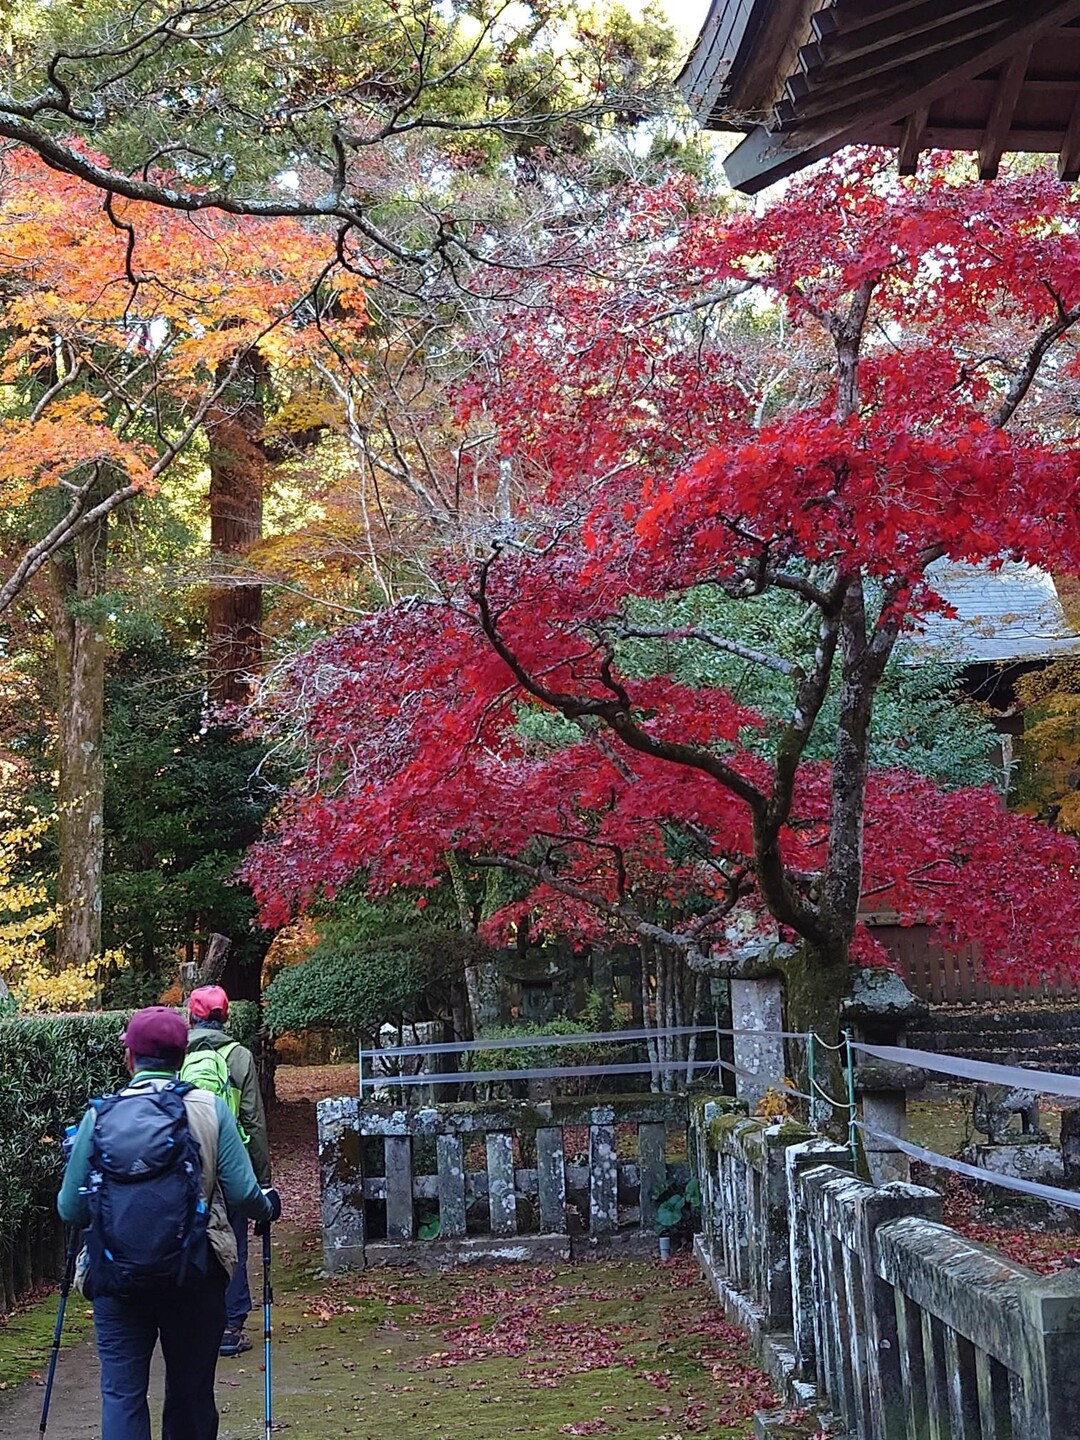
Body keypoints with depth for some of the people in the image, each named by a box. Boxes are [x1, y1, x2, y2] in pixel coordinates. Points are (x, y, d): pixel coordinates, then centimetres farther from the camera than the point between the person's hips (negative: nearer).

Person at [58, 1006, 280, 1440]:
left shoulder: (99, 1116, -1)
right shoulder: (209, 1109, -4)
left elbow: (70, 1210, 2)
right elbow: (242, 1193, -8)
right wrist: (268, 1207, 14)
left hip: (116, 1279, 0)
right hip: (192, 1276, 0)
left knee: (121, 1393, 5)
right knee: (190, 1394, 13)